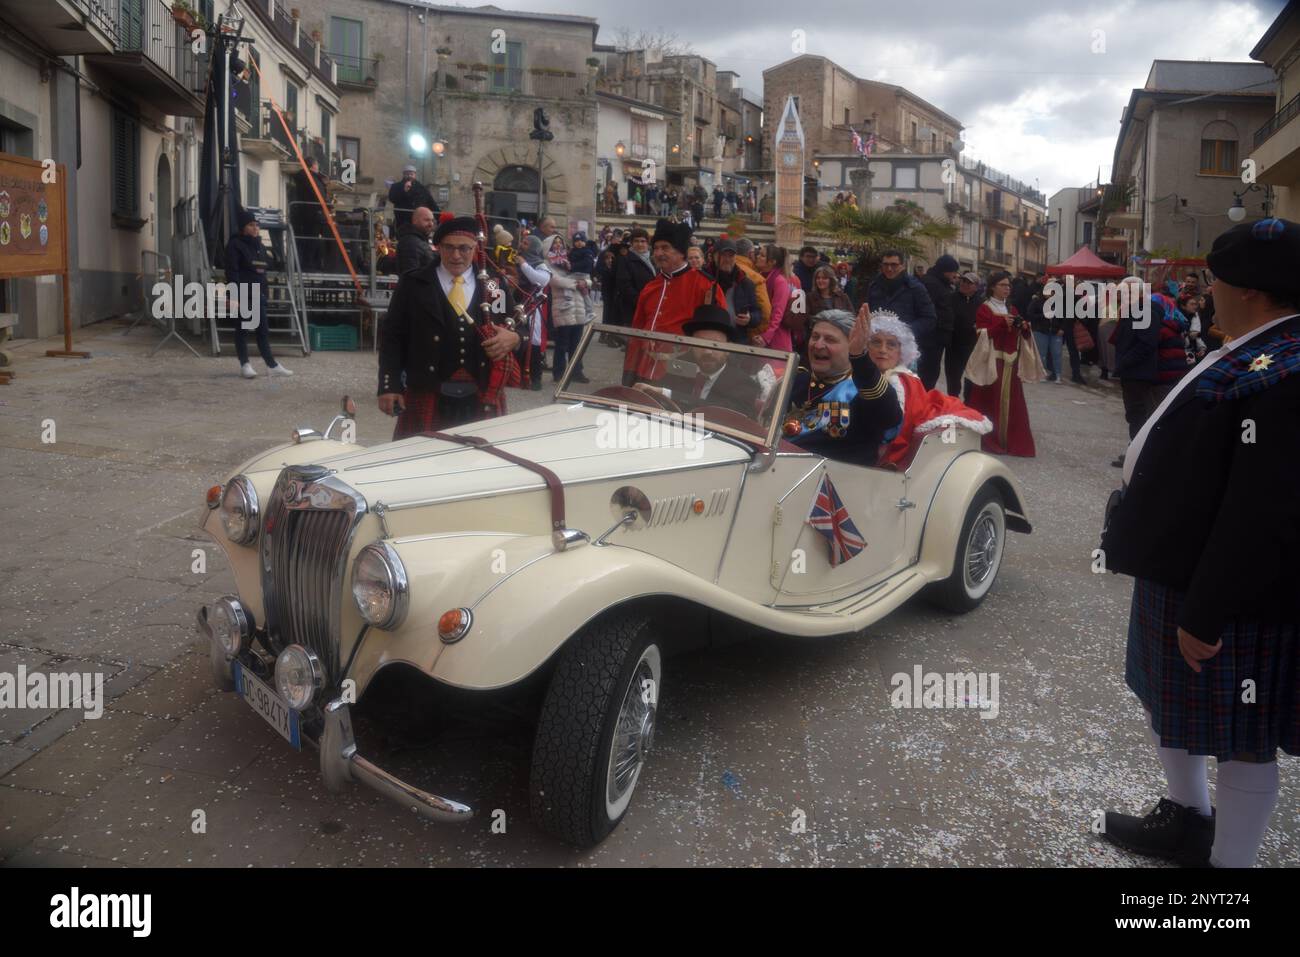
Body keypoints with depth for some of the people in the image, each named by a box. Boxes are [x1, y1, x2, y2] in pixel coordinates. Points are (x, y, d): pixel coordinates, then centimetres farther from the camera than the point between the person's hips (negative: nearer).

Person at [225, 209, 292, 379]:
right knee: (242, 330, 1)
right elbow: (232, 272, -13)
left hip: (258, 295, 7)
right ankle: (245, 365, 6)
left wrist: (264, 293, 16)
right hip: (242, 296, -7)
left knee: (262, 330, 7)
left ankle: (272, 365, 8)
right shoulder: (235, 245, -7)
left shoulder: (260, 246, 17)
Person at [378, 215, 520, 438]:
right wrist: (390, 386, -6)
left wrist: (513, 338, -11)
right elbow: (392, 335, 2)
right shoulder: (413, 284, 3)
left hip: (483, 400, 2)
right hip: (427, 397, -2)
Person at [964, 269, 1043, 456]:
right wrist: (1002, 324, -23)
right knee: (991, 400, -6)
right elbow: (983, 334, -13)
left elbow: (1020, 335, 17)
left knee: (1011, 400, 4)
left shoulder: (1012, 309, 16)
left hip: (1011, 361, 6)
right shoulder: (984, 309, -3)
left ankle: (1011, 438, 10)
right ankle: (990, 439, -1)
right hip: (992, 360, -6)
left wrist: (1025, 328, -4)